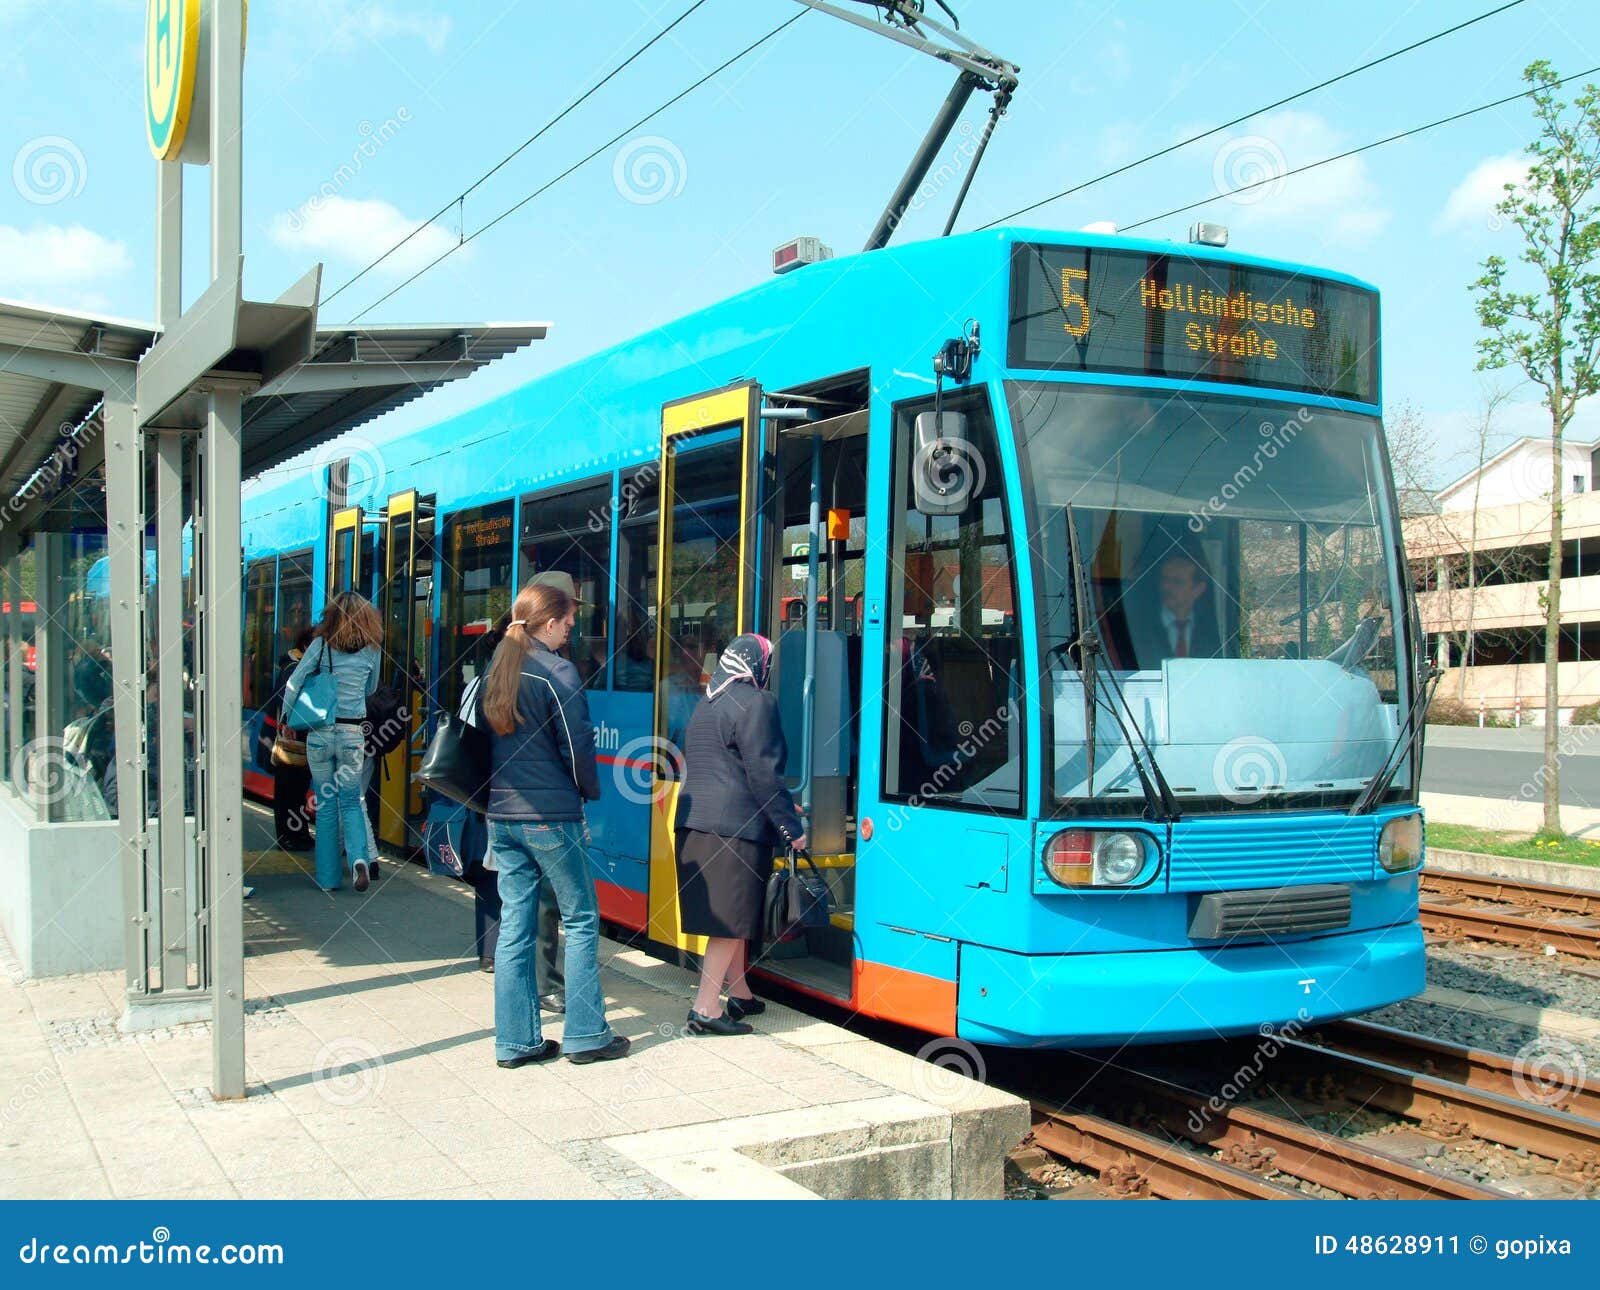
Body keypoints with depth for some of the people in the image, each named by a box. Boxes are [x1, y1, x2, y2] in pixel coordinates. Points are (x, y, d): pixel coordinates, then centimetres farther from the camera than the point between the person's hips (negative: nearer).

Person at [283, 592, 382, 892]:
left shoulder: (321, 645, -2)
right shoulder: (370, 650, 1)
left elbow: (293, 684, -4)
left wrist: (287, 719, 7)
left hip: (319, 733, 0)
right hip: (352, 733, 0)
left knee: (326, 805, 9)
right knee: (351, 801, 10)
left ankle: (329, 877, 11)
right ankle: (359, 856, -15)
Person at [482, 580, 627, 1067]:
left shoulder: (497, 670, 10)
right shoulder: (557, 672, -12)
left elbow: (490, 741, 16)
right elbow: (577, 747, -11)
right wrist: (590, 791, 6)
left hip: (502, 814, 7)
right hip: (550, 816, -7)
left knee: (514, 925, 9)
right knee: (581, 920, 4)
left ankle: (516, 1040, 13)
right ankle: (586, 1035, 8)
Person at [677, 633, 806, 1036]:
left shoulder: (708, 704, 18)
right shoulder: (756, 703, -9)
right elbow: (763, 773, -14)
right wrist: (791, 827, -9)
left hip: (697, 821, 9)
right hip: (736, 825, -9)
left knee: (730, 915, 18)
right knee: (732, 917, -5)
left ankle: (739, 993, 29)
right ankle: (706, 1007, -6)